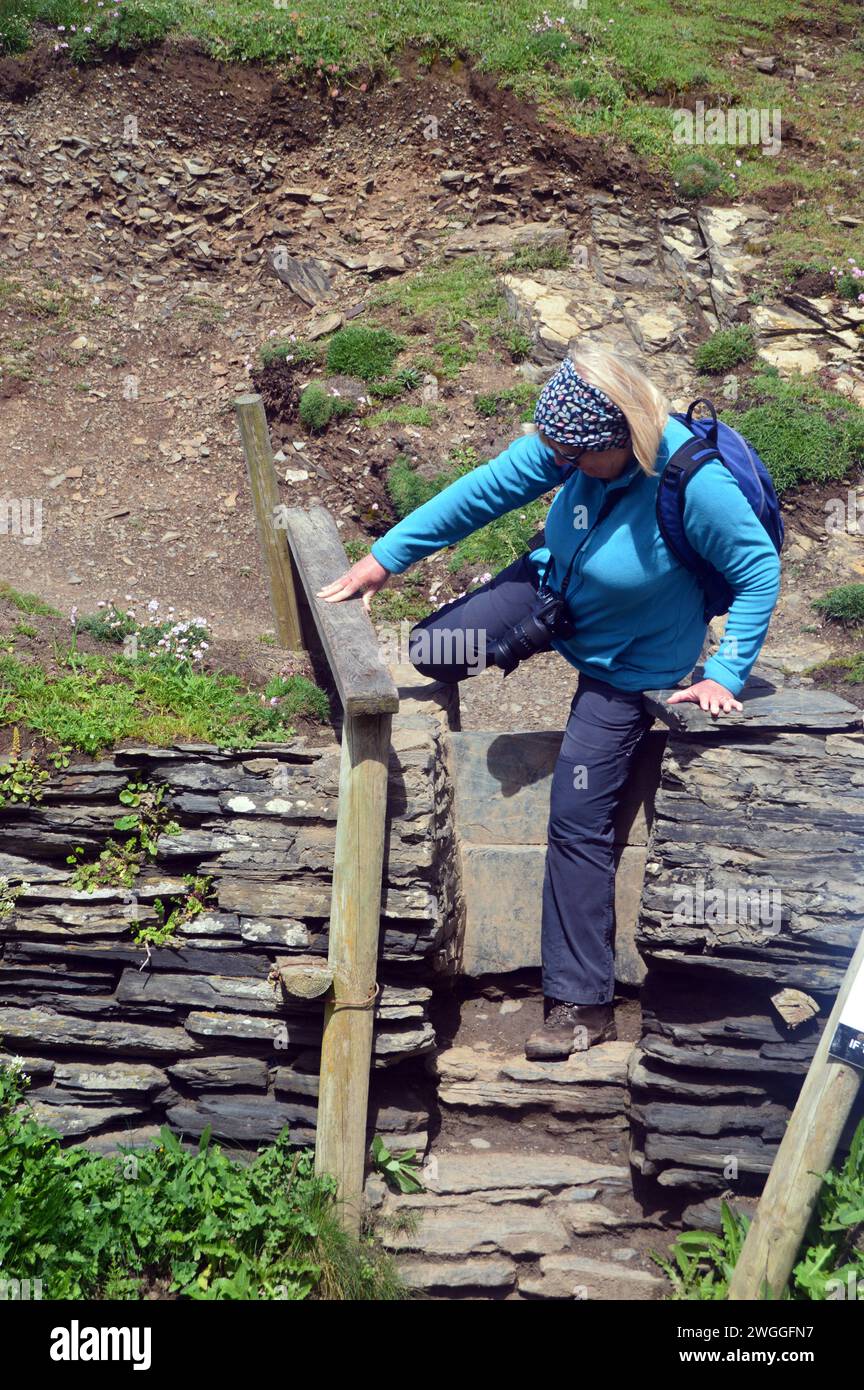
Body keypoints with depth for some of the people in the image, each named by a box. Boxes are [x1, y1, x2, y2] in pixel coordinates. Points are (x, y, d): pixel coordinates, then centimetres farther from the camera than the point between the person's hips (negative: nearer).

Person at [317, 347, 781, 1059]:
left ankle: (584, 1002, 6)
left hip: (627, 659, -5)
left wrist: (725, 675, -27)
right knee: (432, 650, -1)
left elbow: (760, 570, -24)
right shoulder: (573, 442, -20)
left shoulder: (695, 484, -36)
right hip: (553, 588, 5)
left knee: (578, 821, -6)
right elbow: (490, 487, -12)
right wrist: (386, 556, -11)